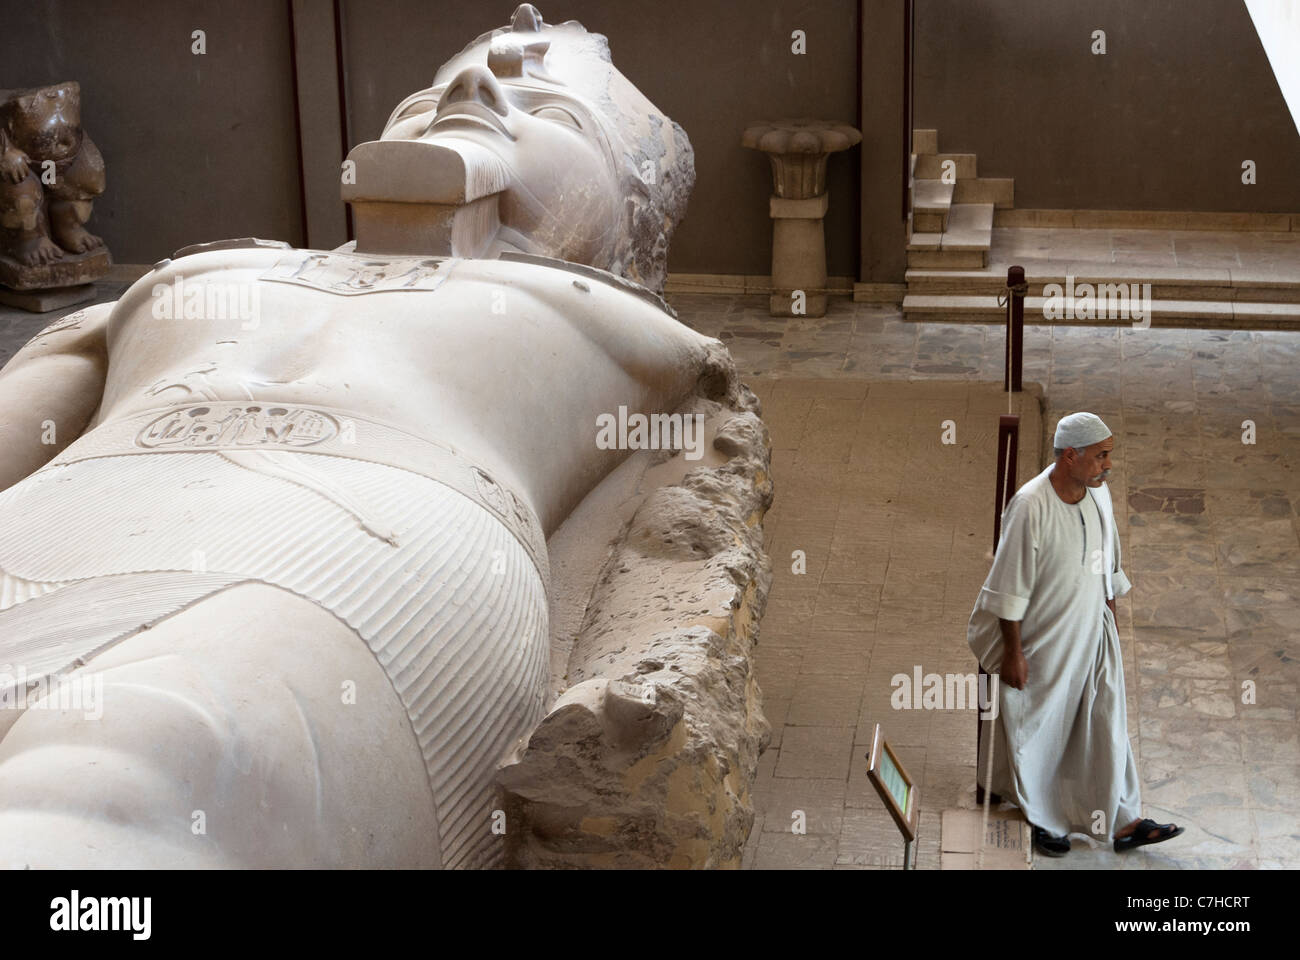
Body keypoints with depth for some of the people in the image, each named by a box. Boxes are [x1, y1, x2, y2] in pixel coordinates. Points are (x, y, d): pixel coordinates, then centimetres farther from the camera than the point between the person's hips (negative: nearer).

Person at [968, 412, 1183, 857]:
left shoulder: (1099, 495, -3)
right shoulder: (1030, 507, -26)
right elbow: (1011, 585, -20)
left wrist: (1110, 616, 17)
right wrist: (1012, 652, -17)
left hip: (1093, 633, 6)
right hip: (1044, 639, -6)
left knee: (1107, 724, 9)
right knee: (1041, 731, 11)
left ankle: (1122, 821, 19)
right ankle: (1043, 820, 30)